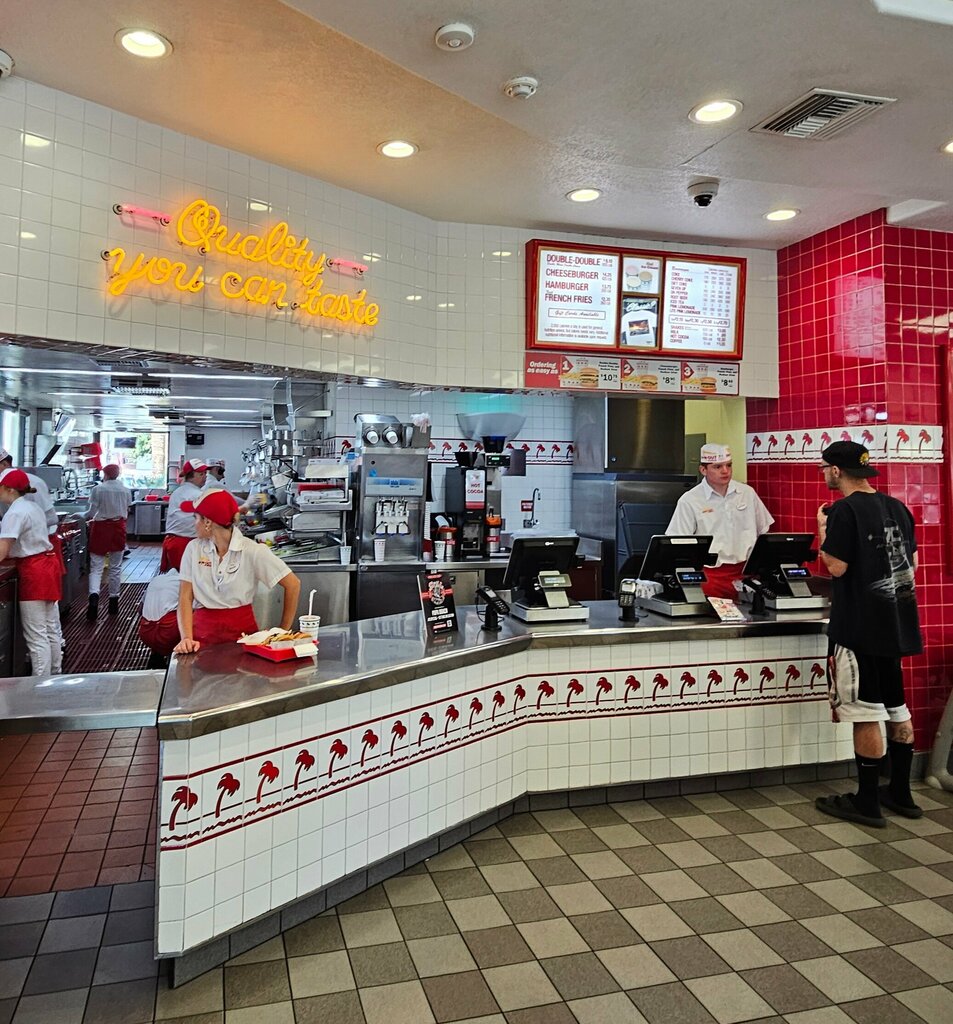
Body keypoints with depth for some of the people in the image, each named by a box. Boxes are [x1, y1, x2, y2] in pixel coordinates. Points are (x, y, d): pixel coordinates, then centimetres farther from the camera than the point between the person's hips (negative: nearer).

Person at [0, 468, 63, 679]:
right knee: (52, 629, 17)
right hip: (48, 564, 10)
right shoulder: (32, 507, 14)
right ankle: (55, 676, 27)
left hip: (33, 572, -10)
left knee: (36, 636, -2)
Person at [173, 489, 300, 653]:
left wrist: (283, 632, -1)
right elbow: (186, 597, 3)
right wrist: (187, 638, -12)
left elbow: (293, 584, -4)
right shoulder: (194, 548, 3)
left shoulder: (252, 551, -7)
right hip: (203, 631, 2)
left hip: (242, 630, -2)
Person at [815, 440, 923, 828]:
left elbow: (836, 567, -19)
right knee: (896, 706, 17)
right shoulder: (897, 507, 8)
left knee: (865, 713, -1)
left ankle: (867, 803, 9)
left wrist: (823, 531, -6)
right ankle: (900, 793, 28)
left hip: (859, 626, -8)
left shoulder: (844, 510, -16)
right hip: (895, 623, 8)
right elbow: (912, 563, 15)